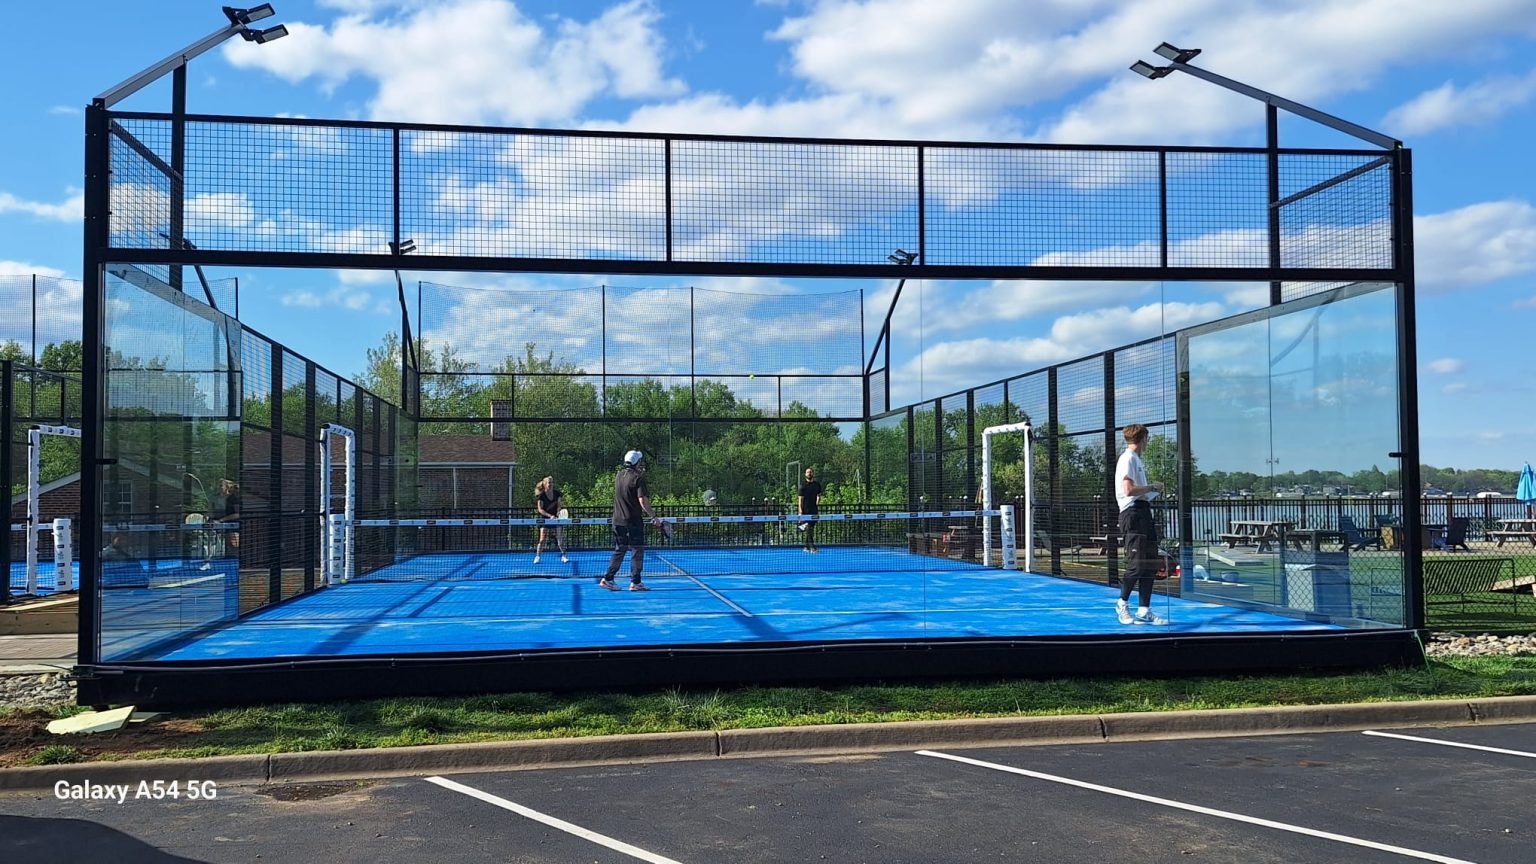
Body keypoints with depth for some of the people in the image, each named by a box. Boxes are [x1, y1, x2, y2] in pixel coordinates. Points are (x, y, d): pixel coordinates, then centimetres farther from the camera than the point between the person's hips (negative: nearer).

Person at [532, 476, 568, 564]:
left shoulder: (557, 493, 1)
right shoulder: (541, 495, -10)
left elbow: (559, 505, 3)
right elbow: (540, 509, -12)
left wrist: (558, 513, -16)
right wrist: (550, 515, -22)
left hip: (556, 518, 3)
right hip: (545, 519, -3)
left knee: (560, 537, -4)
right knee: (542, 539, -6)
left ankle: (563, 556, 2)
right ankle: (537, 557, 4)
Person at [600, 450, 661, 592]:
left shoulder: (619, 476, 7)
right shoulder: (638, 478, -13)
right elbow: (643, 500, -19)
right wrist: (653, 517, -13)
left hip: (618, 520, 7)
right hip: (634, 521, -6)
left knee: (619, 551, 14)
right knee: (637, 551, 3)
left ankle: (607, 579, 11)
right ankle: (635, 582, 3)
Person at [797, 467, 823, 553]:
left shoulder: (817, 485, 10)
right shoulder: (803, 486, -2)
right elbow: (801, 499, -5)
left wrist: (817, 503, 2)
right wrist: (800, 512, -11)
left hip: (814, 510, 4)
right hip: (806, 510, -4)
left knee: (811, 528, 8)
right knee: (809, 529, -9)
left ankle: (807, 546, 16)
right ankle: (812, 546, -13)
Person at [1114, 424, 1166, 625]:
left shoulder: (1136, 459, 22)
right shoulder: (1128, 458, -9)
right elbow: (1129, 490, -19)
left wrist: (1153, 491, 18)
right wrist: (1152, 487, -8)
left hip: (1143, 513, 10)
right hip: (1133, 514, -10)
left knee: (1150, 565, 7)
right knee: (1137, 564, -9)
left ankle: (1144, 611, 9)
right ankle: (1121, 604, 7)